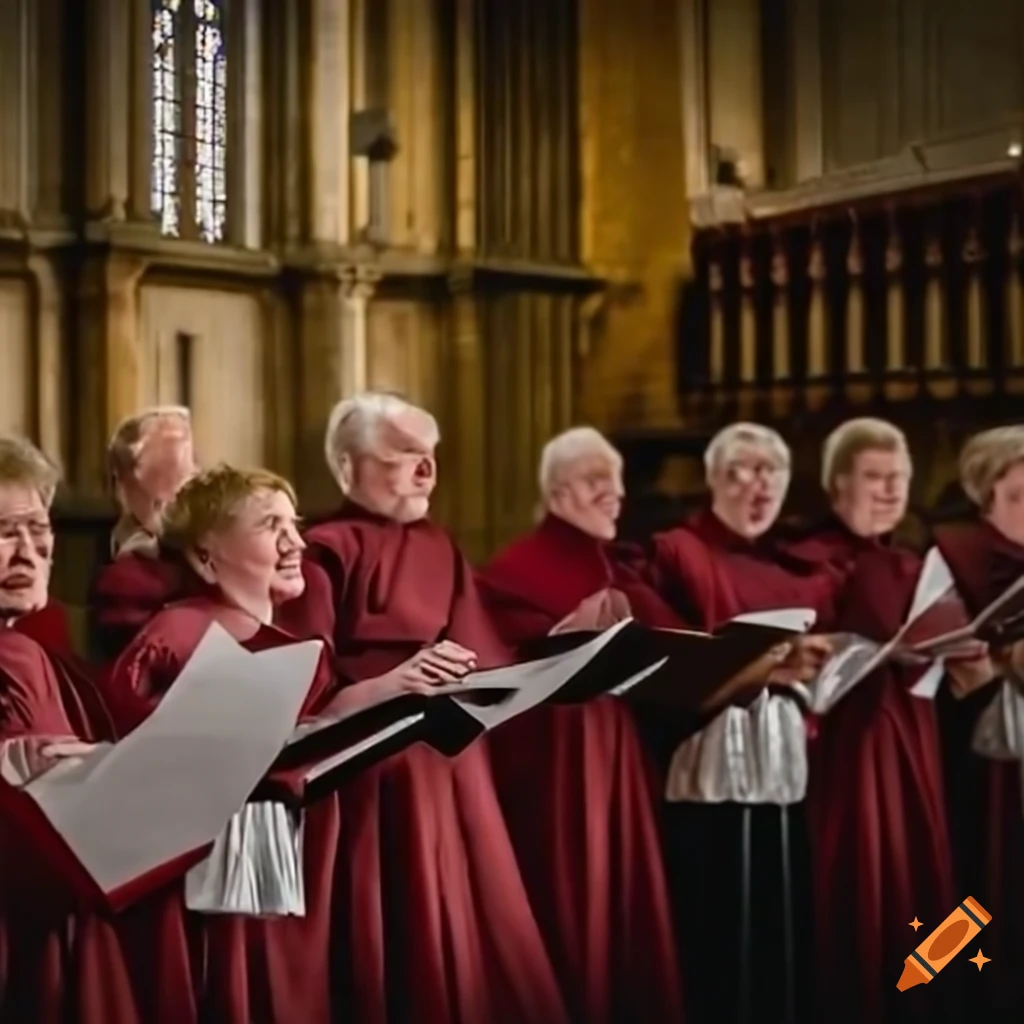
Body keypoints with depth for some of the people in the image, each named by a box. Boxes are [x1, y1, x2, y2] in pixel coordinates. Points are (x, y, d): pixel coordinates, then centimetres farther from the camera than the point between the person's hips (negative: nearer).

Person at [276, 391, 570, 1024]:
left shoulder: (442, 549, 15)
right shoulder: (327, 550, -6)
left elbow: (480, 651, 12)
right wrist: (387, 682, -31)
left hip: (450, 762, 7)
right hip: (372, 768, -6)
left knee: (475, 927, 8)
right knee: (400, 936, -2)